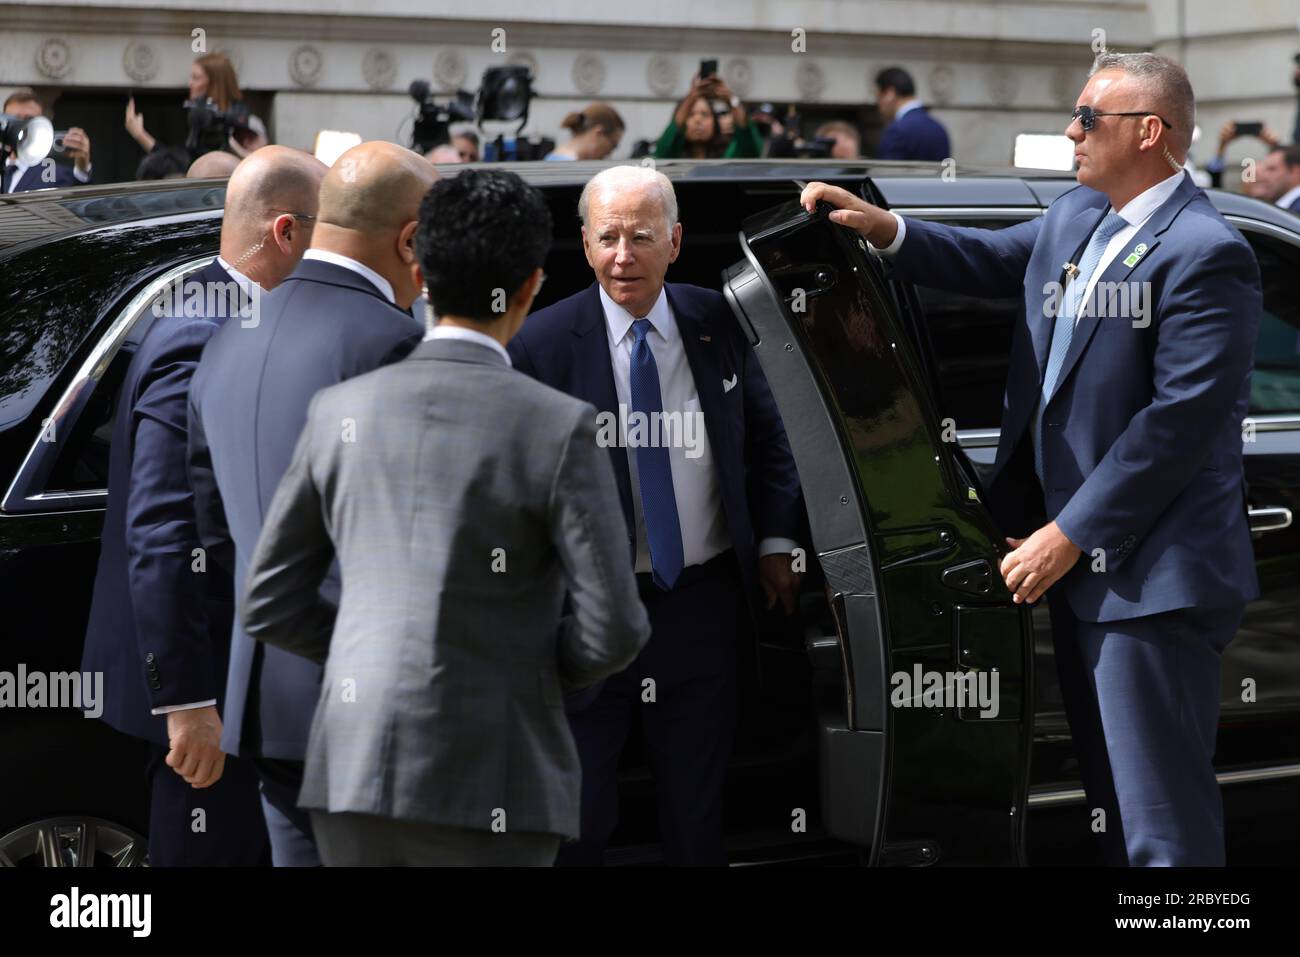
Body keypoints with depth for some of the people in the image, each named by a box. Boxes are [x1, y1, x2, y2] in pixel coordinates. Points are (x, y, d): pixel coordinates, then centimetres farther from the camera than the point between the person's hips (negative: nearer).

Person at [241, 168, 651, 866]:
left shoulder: (341, 411, 4)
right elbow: (615, 628, -10)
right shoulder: (559, 427, -9)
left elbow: (271, 606, 9)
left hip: (354, 774, 4)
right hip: (488, 793, -4)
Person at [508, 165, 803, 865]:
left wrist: (776, 544, 7)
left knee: (698, 812, 15)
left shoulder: (717, 325, 1)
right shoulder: (542, 346, -10)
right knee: (578, 818, 5)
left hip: (705, 601, 3)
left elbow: (767, 440, 13)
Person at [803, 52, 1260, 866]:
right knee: (1113, 796, 18)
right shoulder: (1077, 218, 11)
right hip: (1081, 561, 9)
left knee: (1163, 818, -4)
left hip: (1151, 575, -9)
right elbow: (991, 260, 28)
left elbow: (1183, 419, -21)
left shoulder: (1204, 253, -17)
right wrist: (885, 231, 11)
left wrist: (1071, 534, -18)